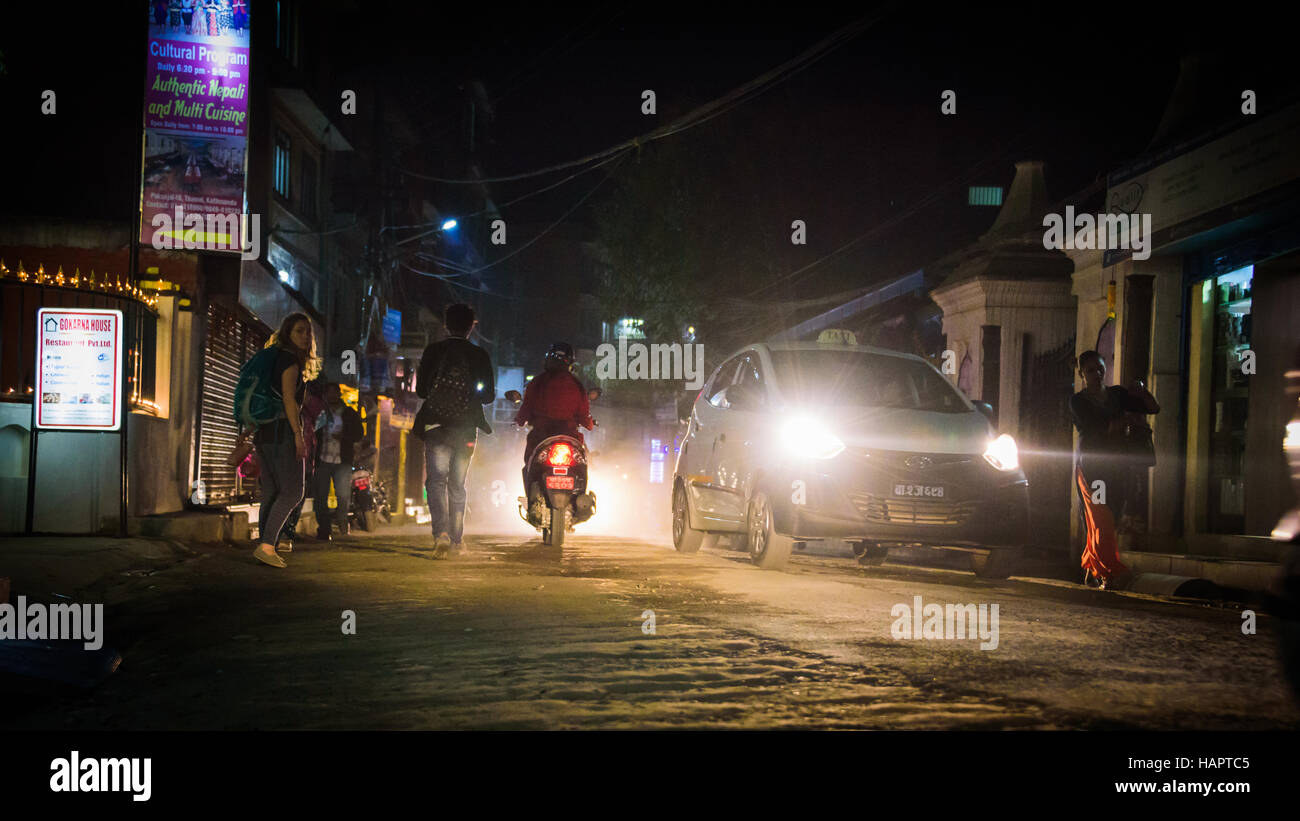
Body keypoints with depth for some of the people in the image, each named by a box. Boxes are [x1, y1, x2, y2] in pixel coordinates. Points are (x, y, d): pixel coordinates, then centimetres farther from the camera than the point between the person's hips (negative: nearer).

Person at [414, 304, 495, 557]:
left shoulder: (433, 351, -2)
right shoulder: (480, 356, -2)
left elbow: (420, 389, 1)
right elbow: (489, 395, 0)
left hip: (436, 426, -1)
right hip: (466, 428, 1)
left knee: (436, 481, -2)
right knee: (457, 485, 13)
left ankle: (441, 533, -23)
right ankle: (456, 539, 18)